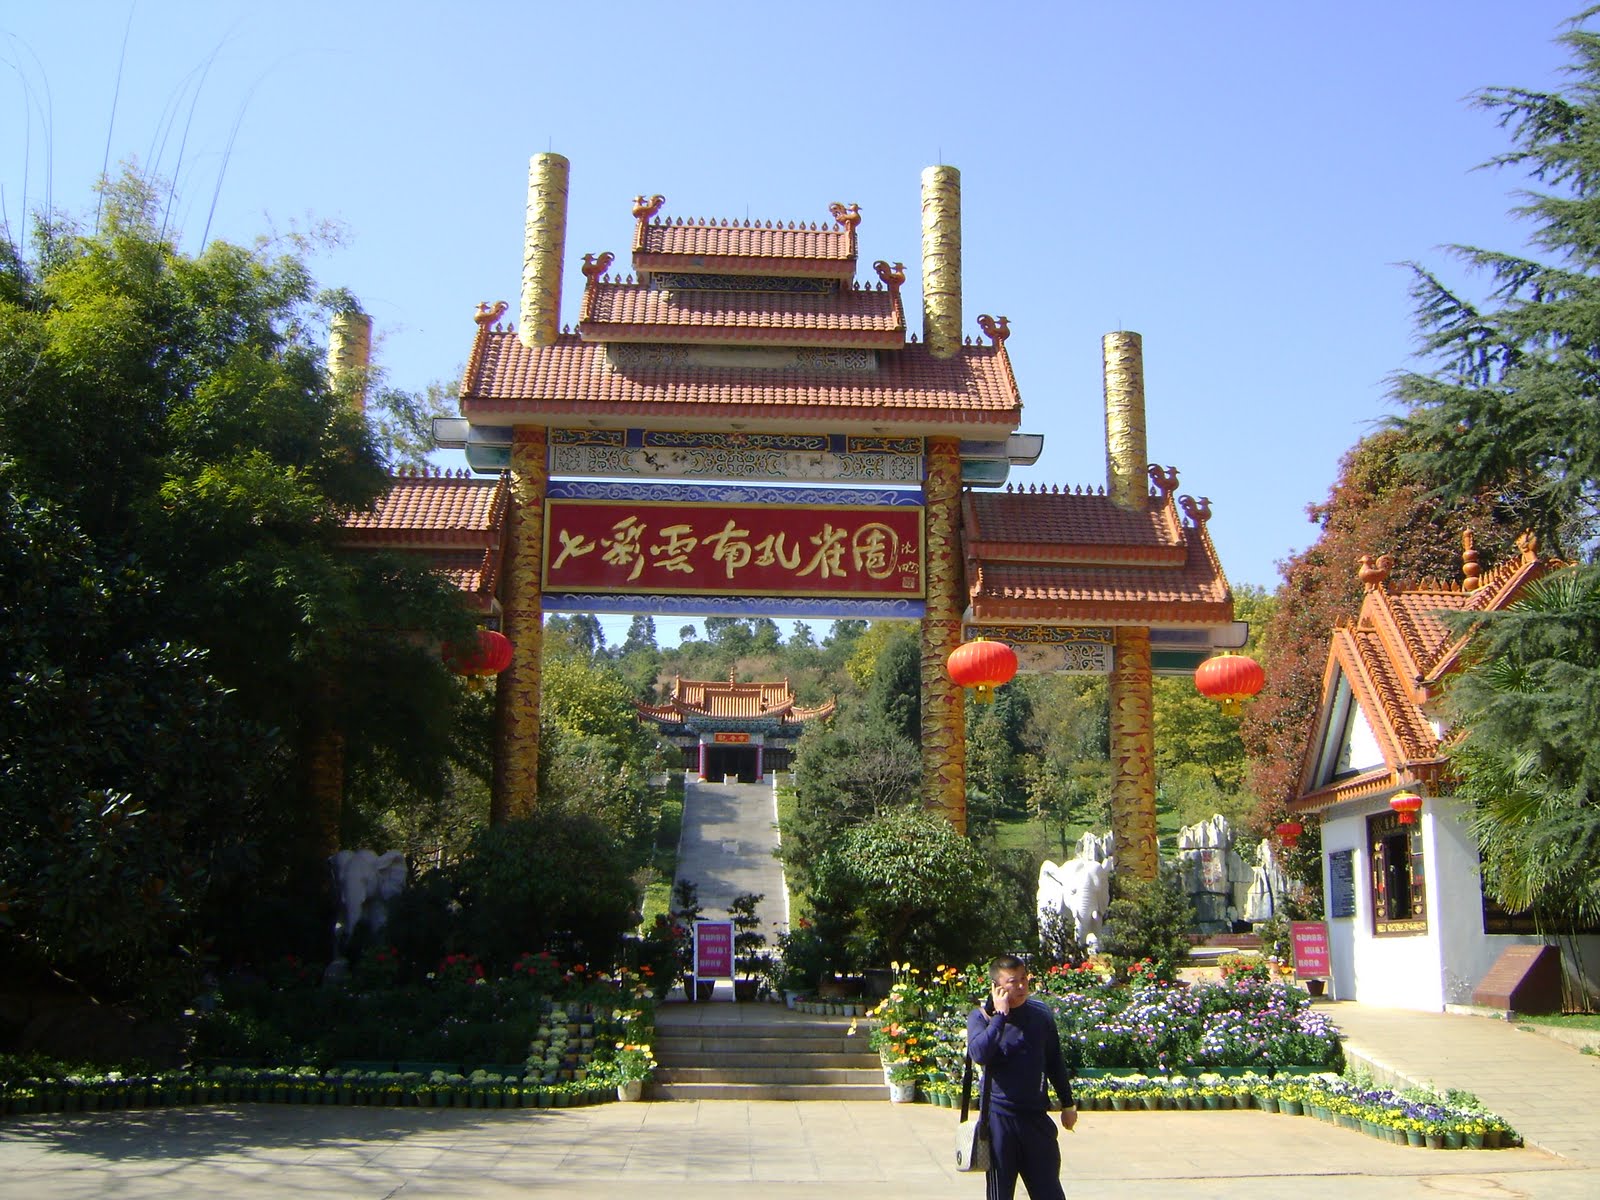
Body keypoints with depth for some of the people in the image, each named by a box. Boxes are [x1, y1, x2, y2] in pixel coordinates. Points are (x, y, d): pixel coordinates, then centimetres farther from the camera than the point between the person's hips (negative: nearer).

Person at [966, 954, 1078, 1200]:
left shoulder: (1041, 1014, 4)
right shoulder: (980, 1017, -6)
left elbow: (1055, 1062, 15)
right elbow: (979, 1053, -27)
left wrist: (1068, 1104, 18)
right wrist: (1000, 1015, -22)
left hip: (1037, 1115, 3)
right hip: (999, 1115, -3)